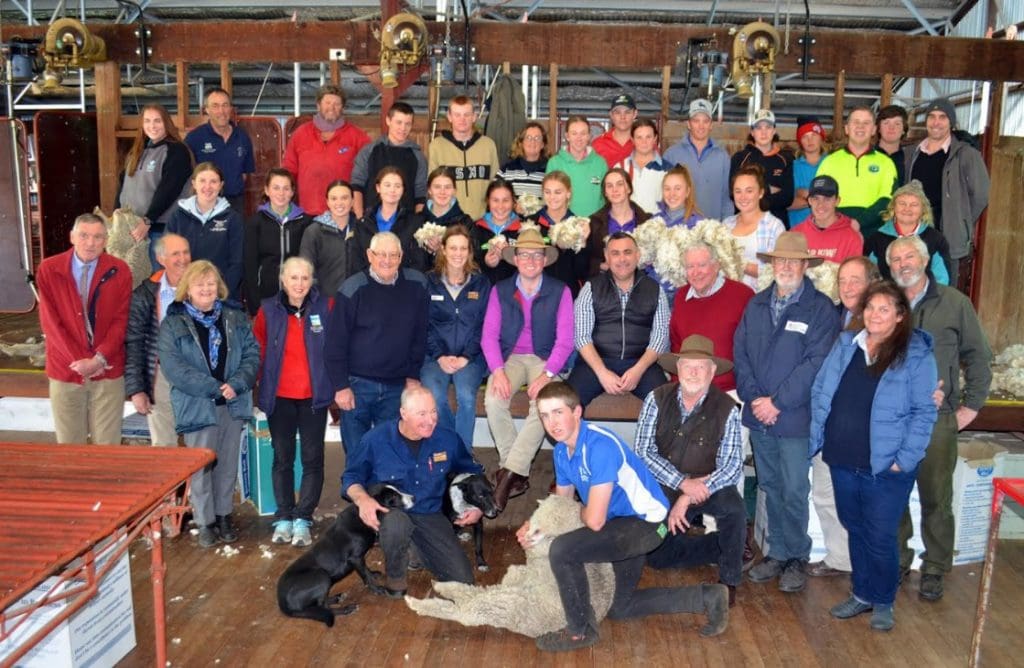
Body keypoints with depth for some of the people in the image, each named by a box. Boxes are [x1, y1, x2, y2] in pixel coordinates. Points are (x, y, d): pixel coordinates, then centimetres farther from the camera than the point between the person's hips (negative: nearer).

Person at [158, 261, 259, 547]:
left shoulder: (236, 320, 8)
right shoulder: (172, 325, -2)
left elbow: (252, 355, 2)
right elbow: (174, 368, -12)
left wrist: (236, 384, -16)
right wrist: (215, 388, -17)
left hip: (233, 405, 3)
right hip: (197, 407, -3)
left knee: (228, 465, 12)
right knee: (202, 467, 3)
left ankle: (224, 515, 27)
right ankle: (205, 522, 17)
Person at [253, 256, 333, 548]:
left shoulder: (326, 306, -3)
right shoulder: (268, 310, -1)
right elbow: (259, 350, 7)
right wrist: (262, 382, 3)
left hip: (314, 395, -1)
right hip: (280, 396, 1)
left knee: (312, 458, 1)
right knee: (282, 457, 9)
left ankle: (303, 519, 10)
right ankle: (284, 517, 19)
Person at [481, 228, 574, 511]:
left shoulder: (560, 291, 1)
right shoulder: (500, 290, 6)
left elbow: (565, 339, -5)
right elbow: (489, 335, -1)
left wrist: (547, 375, -20)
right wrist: (498, 370, -18)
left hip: (545, 359, -1)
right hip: (510, 358, 2)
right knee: (494, 400, -28)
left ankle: (509, 471, -24)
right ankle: (518, 474, -15)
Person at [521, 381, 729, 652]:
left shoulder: (600, 446, -30)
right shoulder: (561, 450, -2)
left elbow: (595, 521, -31)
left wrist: (579, 511, -8)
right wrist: (534, 525, -10)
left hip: (645, 522, -10)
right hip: (621, 524, 10)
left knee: (561, 550, -28)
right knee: (620, 608, 23)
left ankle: (580, 631, -5)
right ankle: (707, 597, 30)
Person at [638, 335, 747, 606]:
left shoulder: (727, 409, -16)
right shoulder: (657, 400, -12)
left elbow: (732, 467, -19)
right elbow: (643, 451, -15)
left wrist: (689, 498, -28)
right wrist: (683, 483, -26)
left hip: (708, 487, -2)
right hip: (664, 488, 2)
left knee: (734, 509, -32)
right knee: (656, 556, -1)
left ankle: (729, 580, -7)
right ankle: (727, 548, 18)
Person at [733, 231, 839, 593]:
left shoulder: (821, 309, -7)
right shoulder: (756, 305, 9)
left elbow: (815, 363, -14)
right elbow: (740, 354, 6)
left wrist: (777, 401, -16)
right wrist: (753, 398, -7)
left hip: (795, 418, -5)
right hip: (758, 415, 5)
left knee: (794, 491, 3)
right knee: (770, 488, 14)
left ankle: (797, 558, 20)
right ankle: (777, 553, 27)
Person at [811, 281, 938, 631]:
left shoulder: (917, 355, -6)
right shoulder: (845, 345, 5)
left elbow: (924, 412, -8)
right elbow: (820, 393, 8)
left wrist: (905, 459, -13)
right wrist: (818, 440, 3)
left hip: (885, 468, -4)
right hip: (842, 461, 4)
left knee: (879, 538, 4)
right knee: (855, 531, 16)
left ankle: (883, 602, 25)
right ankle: (861, 593, 33)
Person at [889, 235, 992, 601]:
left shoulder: (955, 303, 1)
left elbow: (978, 358, 5)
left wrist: (970, 407, 1)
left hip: (938, 420, -2)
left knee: (936, 498, 5)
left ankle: (934, 569, 19)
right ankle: (897, 561, 23)